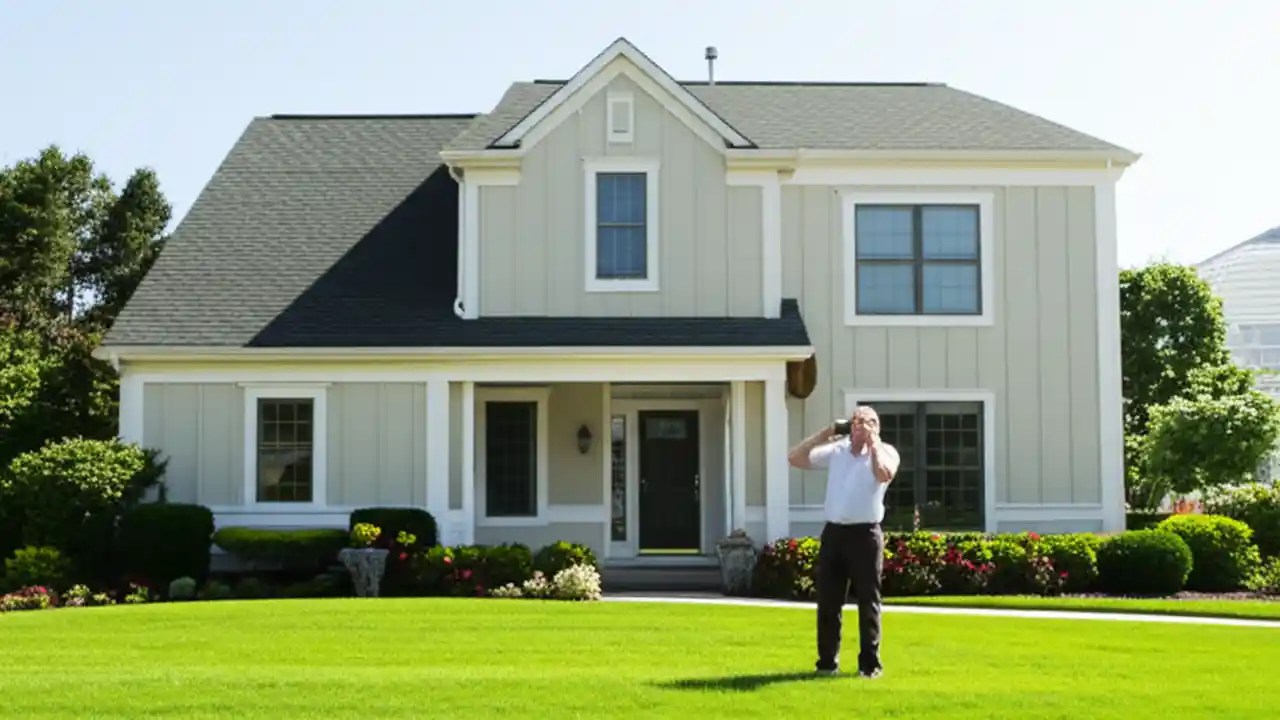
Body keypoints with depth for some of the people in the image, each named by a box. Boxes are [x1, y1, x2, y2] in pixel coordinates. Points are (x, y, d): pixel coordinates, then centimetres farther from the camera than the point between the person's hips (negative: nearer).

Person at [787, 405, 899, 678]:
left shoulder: (884, 452, 0)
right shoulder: (835, 451, 10)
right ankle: (827, 661, 14)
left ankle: (870, 663, 9)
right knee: (828, 600, 6)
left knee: (868, 601, 2)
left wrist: (872, 443, -12)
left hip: (865, 534, -4)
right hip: (833, 532, 4)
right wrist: (823, 435, 4)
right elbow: (795, 458, 9)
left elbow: (885, 475, -22)